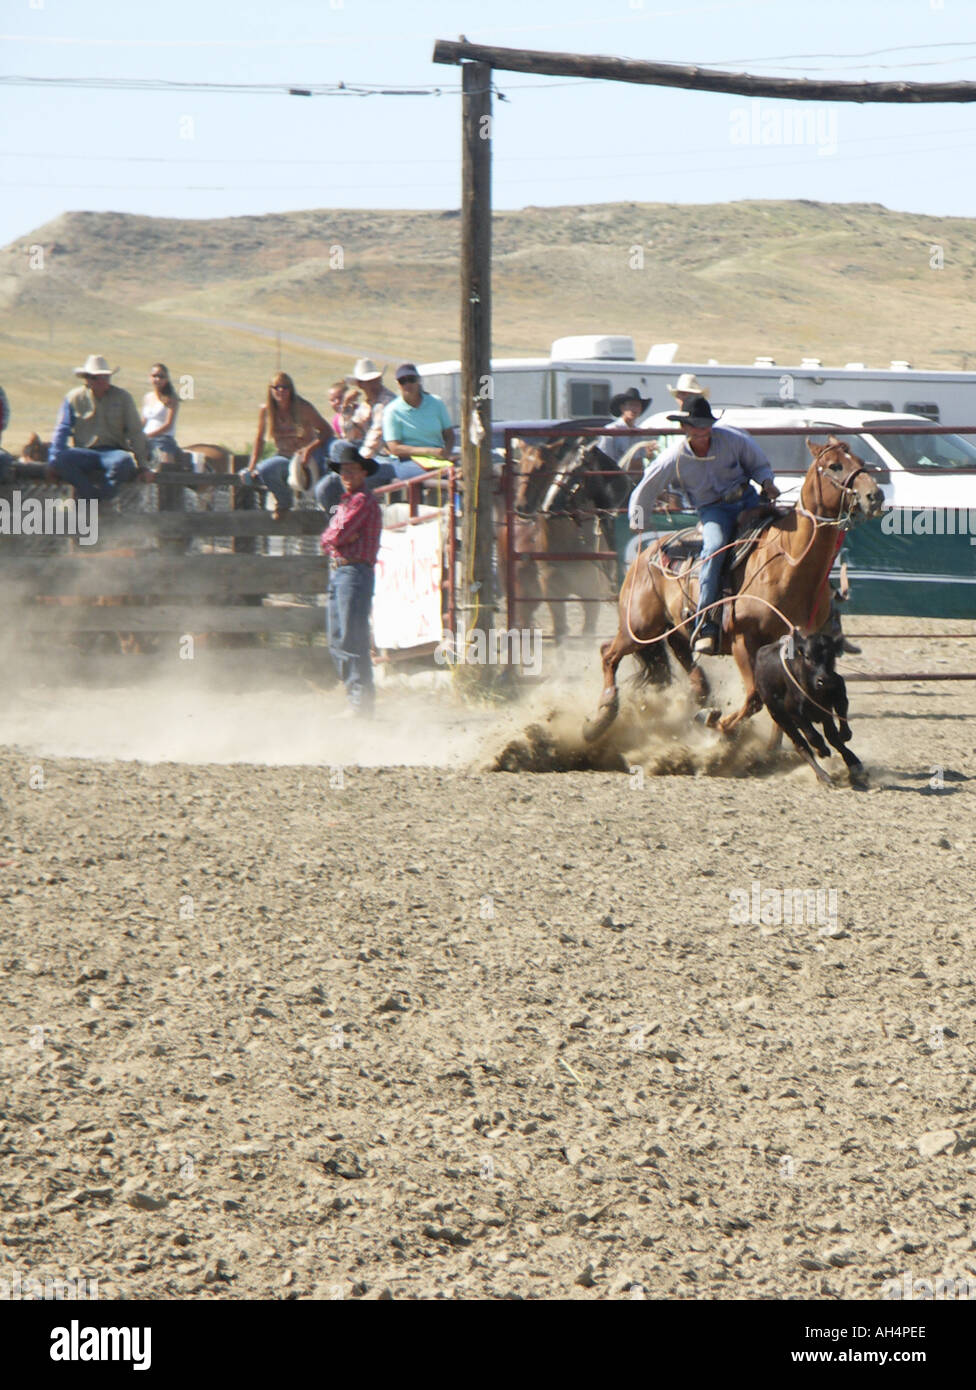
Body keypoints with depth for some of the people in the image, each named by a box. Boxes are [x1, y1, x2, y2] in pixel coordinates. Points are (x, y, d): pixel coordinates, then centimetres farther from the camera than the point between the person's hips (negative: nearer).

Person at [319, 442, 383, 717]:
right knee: (337, 641, 11)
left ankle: (362, 702, -14)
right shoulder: (345, 501, 22)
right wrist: (335, 540, -4)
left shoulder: (363, 500, -8)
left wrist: (335, 538, 1)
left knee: (352, 639, -13)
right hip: (339, 571, 10)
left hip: (356, 570, -10)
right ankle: (354, 698, 15)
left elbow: (339, 535, -17)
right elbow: (328, 540, 14)